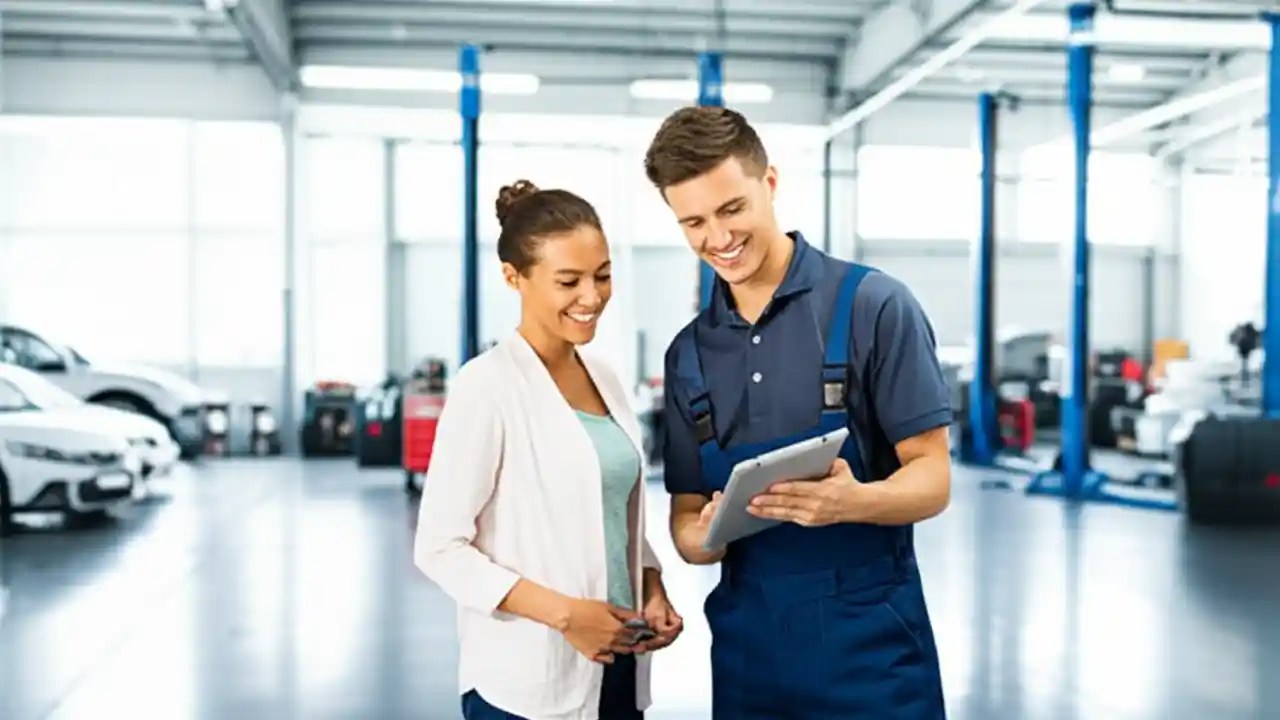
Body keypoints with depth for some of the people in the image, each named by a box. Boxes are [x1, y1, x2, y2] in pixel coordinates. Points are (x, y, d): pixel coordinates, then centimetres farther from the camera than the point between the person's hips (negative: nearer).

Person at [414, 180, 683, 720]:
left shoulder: (604, 380, 6)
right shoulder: (487, 386, -14)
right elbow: (440, 549, -15)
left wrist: (653, 592, -1)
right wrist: (565, 613, -20)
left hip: (616, 667, 6)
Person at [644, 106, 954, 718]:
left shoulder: (872, 305, -7)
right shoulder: (687, 354, 7)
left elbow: (932, 478, -8)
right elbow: (685, 520, 8)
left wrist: (852, 500, -28)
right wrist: (706, 535, -14)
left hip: (870, 640, -4)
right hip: (748, 647, 4)